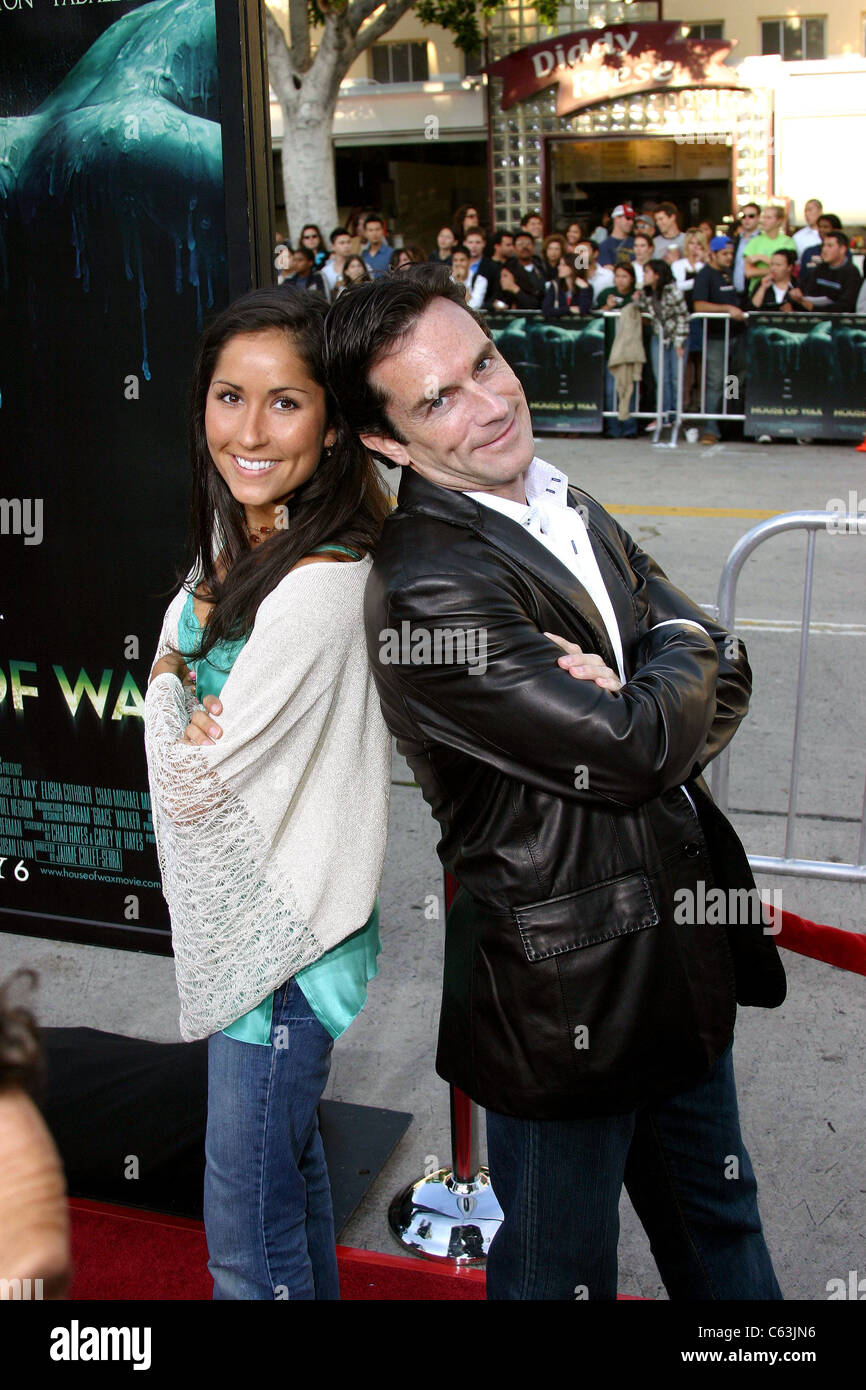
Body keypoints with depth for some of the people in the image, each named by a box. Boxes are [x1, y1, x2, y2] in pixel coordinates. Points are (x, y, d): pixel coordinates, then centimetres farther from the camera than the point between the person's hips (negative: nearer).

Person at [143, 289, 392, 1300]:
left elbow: (193, 783, -22)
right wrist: (184, 701, -12)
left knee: (249, 1242, 5)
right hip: (243, 916, 9)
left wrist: (167, 692, -4)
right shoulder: (230, 546, 3)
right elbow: (173, 675, 9)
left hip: (281, 934, -9)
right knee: (288, 1156, 27)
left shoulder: (321, 586, -27)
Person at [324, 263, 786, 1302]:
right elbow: (633, 750, -26)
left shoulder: (569, 512, 5)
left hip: (683, 948, 8)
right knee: (561, 1269, 15)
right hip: (568, 992, -8)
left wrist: (626, 696, -21)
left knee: (719, 1225, 28)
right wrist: (683, 652, -6)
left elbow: (722, 684, 0)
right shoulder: (424, 585, -25)